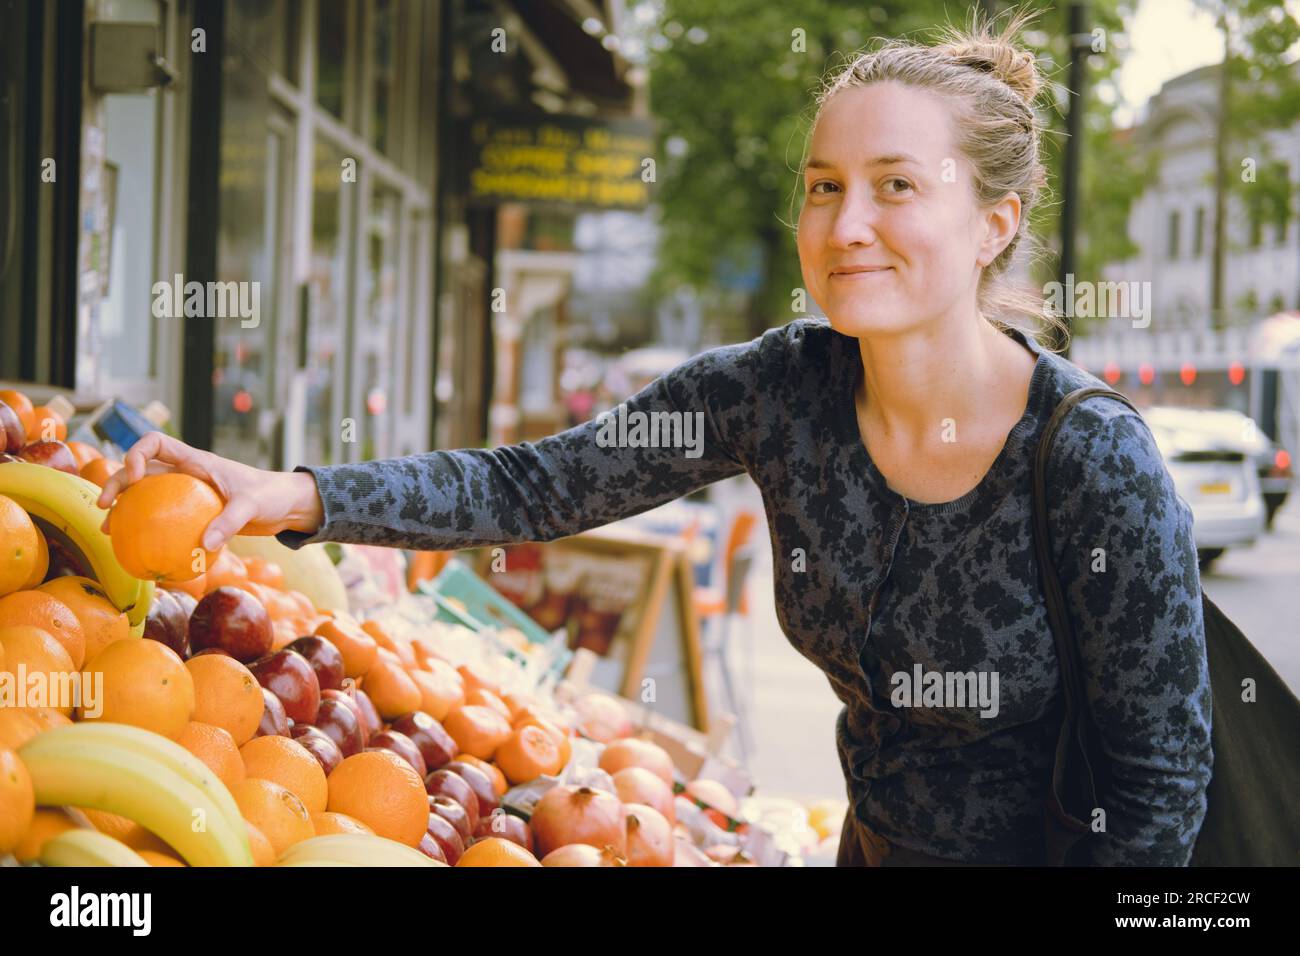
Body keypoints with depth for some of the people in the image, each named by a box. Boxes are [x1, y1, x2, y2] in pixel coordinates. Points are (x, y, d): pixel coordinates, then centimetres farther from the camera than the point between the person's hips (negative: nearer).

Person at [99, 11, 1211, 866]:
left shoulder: (1097, 466, -27)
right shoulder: (778, 389, -13)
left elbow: (1162, 783, -19)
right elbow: (536, 486, -11)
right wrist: (300, 496, -23)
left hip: (1041, 851, -5)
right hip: (875, 841, 5)